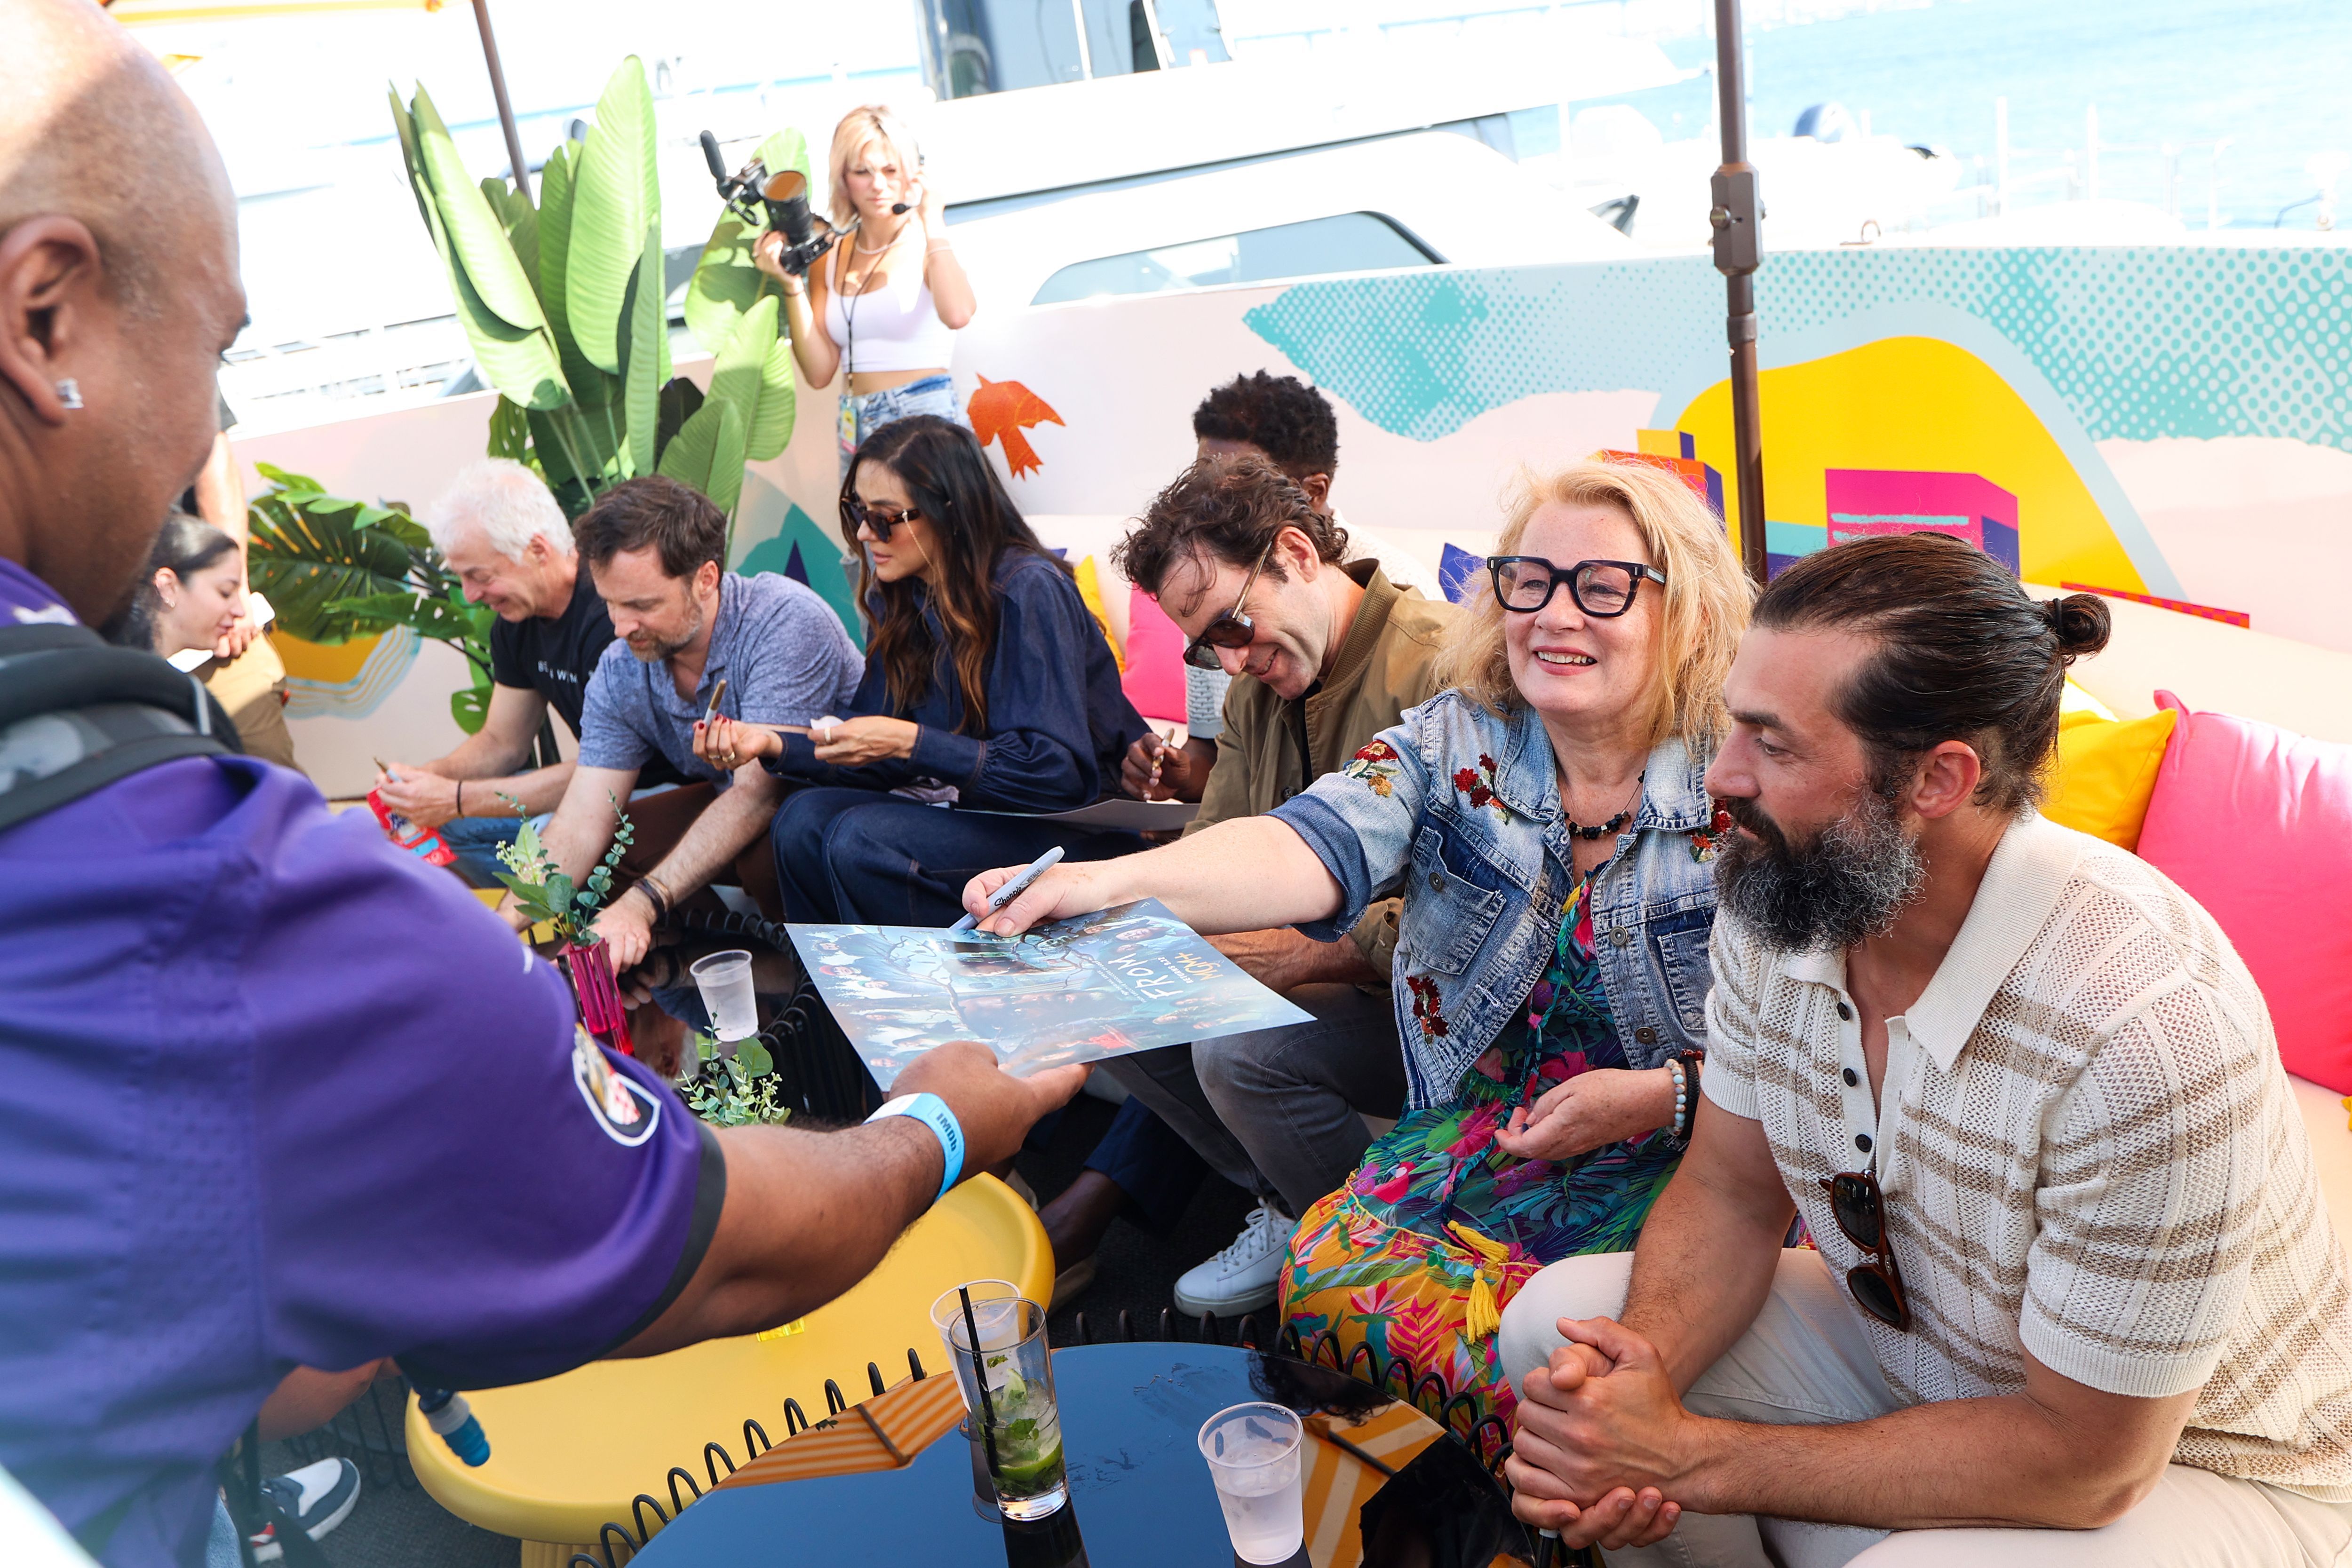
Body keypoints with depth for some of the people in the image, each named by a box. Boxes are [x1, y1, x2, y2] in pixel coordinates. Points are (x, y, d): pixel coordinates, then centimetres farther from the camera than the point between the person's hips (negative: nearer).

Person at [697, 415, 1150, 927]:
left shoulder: (1028, 592, -18)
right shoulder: (899, 596, 6)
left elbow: (1058, 772, -23)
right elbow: (881, 758, 7)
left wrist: (909, 742, -25)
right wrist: (774, 746, -9)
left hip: (1082, 828, -7)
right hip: (975, 806, 7)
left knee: (860, 838, -24)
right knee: (802, 818, -12)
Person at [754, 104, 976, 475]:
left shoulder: (927, 244, -3)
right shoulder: (829, 259, 10)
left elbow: (957, 315, -27)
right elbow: (819, 372, 5)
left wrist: (933, 219, -15)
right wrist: (792, 284, -2)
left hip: (924, 417, -4)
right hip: (854, 428, 5)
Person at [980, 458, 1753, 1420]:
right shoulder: (1452, 744, -2)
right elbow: (1311, 850, -22)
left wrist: (1663, 1095, -18)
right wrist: (1110, 881, -40)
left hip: (1698, 1135, -3)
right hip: (1489, 1116, 3)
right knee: (1329, 1272, -21)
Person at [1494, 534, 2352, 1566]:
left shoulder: (2147, 1028, -34)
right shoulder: (1775, 903, -13)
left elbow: (2083, 1463, -26)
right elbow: (1729, 1194, -3)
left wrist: (1692, 1456, -25)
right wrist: (1641, 1362, -24)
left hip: (2184, 1465, -5)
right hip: (1907, 1355, 6)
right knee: (1556, 1319, -9)